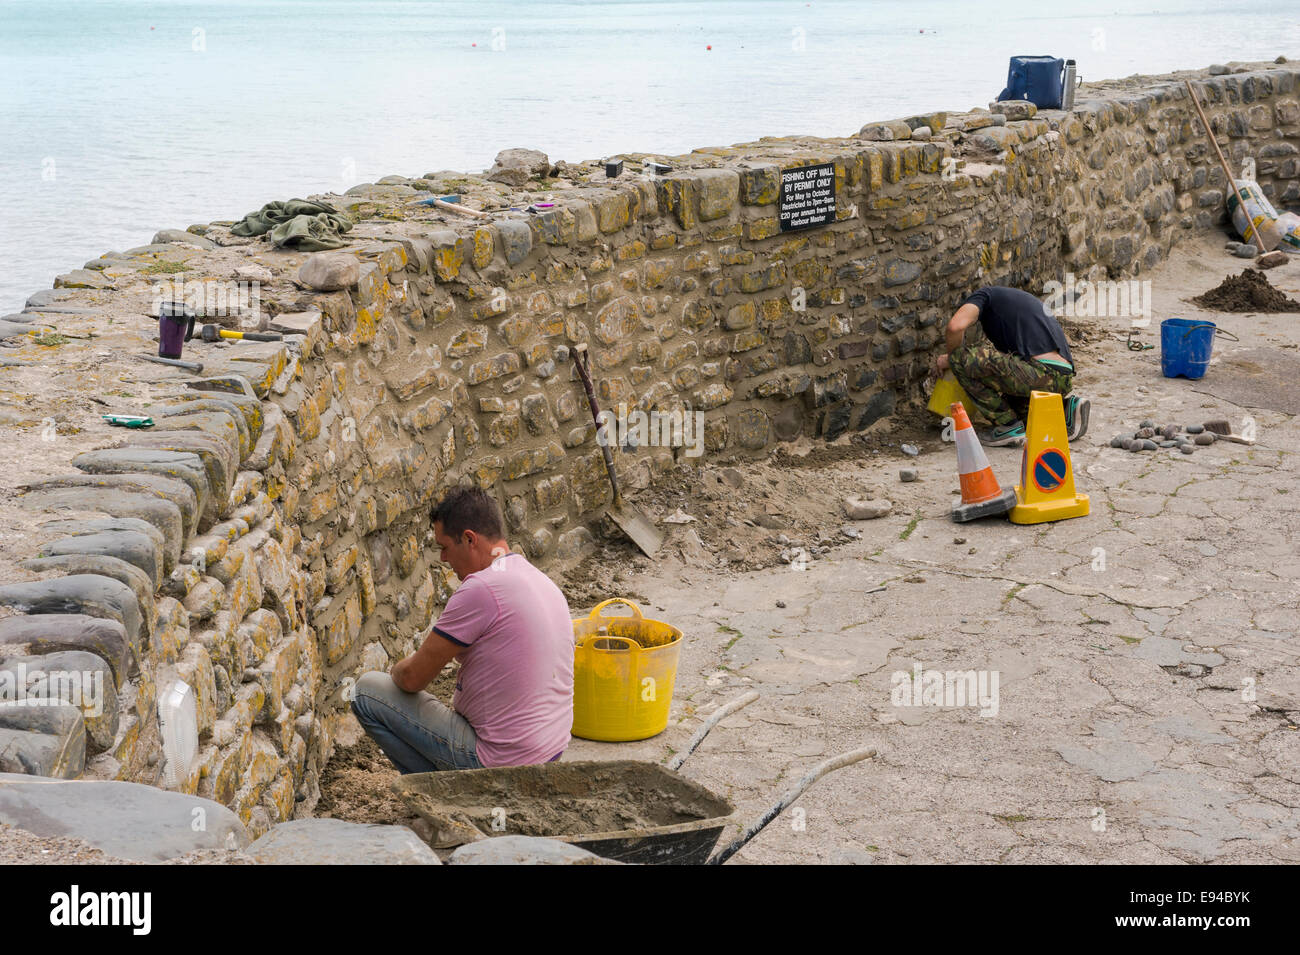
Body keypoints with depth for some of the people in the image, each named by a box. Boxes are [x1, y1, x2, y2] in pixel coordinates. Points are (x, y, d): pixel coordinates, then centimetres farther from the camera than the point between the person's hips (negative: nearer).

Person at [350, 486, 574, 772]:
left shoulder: (480, 589, -21)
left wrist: (396, 671, 9)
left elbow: (413, 678, -14)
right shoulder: (544, 582, 9)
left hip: (500, 761, -10)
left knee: (367, 691, 0)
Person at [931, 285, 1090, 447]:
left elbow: (956, 325, -10)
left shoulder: (985, 294, 11)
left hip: (1041, 373, -9)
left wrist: (951, 358, 8)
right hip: (1064, 381, 9)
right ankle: (1066, 409, 11)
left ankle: (1009, 426, -1)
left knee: (962, 357, -6)